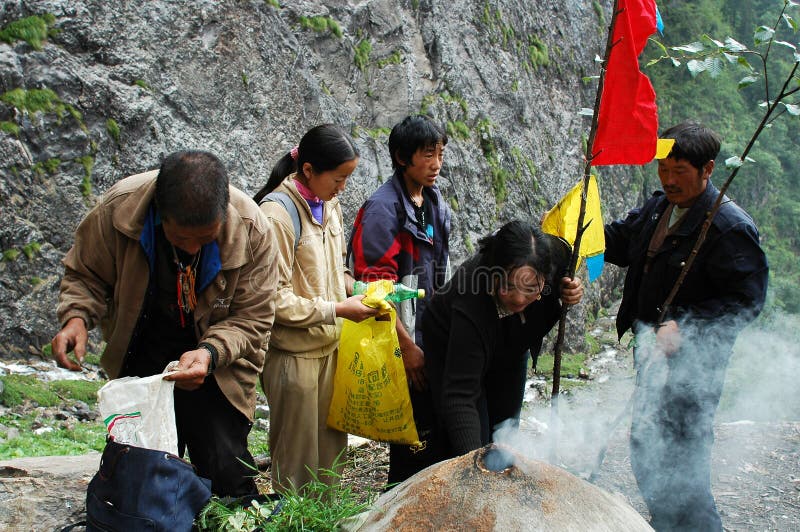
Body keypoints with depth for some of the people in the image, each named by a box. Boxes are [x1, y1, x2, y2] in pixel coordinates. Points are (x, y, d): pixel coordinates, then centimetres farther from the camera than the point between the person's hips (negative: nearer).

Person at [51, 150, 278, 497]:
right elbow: (85, 275, -5)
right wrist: (77, 316, -26)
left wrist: (211, 352, -34)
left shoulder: (251, 230, -24)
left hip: (217, 366, -2)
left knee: (226, 473, -7)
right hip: (141, 361, 2)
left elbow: (252, 318, -15)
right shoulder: (117, 209, -22)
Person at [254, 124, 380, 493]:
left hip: (331, 345, 7)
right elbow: (276, 299, -19)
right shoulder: (277, 215, -19)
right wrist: (337, 310, -17)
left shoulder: (329, 204, 7)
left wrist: (359, 290, 0)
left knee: (332, 448, 14)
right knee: (298, 455, 7)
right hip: (294, 352, -7)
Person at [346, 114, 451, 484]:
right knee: (411, 434, 0)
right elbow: (375, 287, -18)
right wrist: (408, 346, -17)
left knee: (432, 425, 13)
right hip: (403, 343, -7)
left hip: (433, 339, 8)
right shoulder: (383, 209, -15)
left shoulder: (434, 203, 11)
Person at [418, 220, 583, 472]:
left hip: (510, 350, 5)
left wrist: (568, 293, -25)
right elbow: (459, 396, -45)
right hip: (452, 349, -5)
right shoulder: (471, 304, -46)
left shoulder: (556, 255, -33)